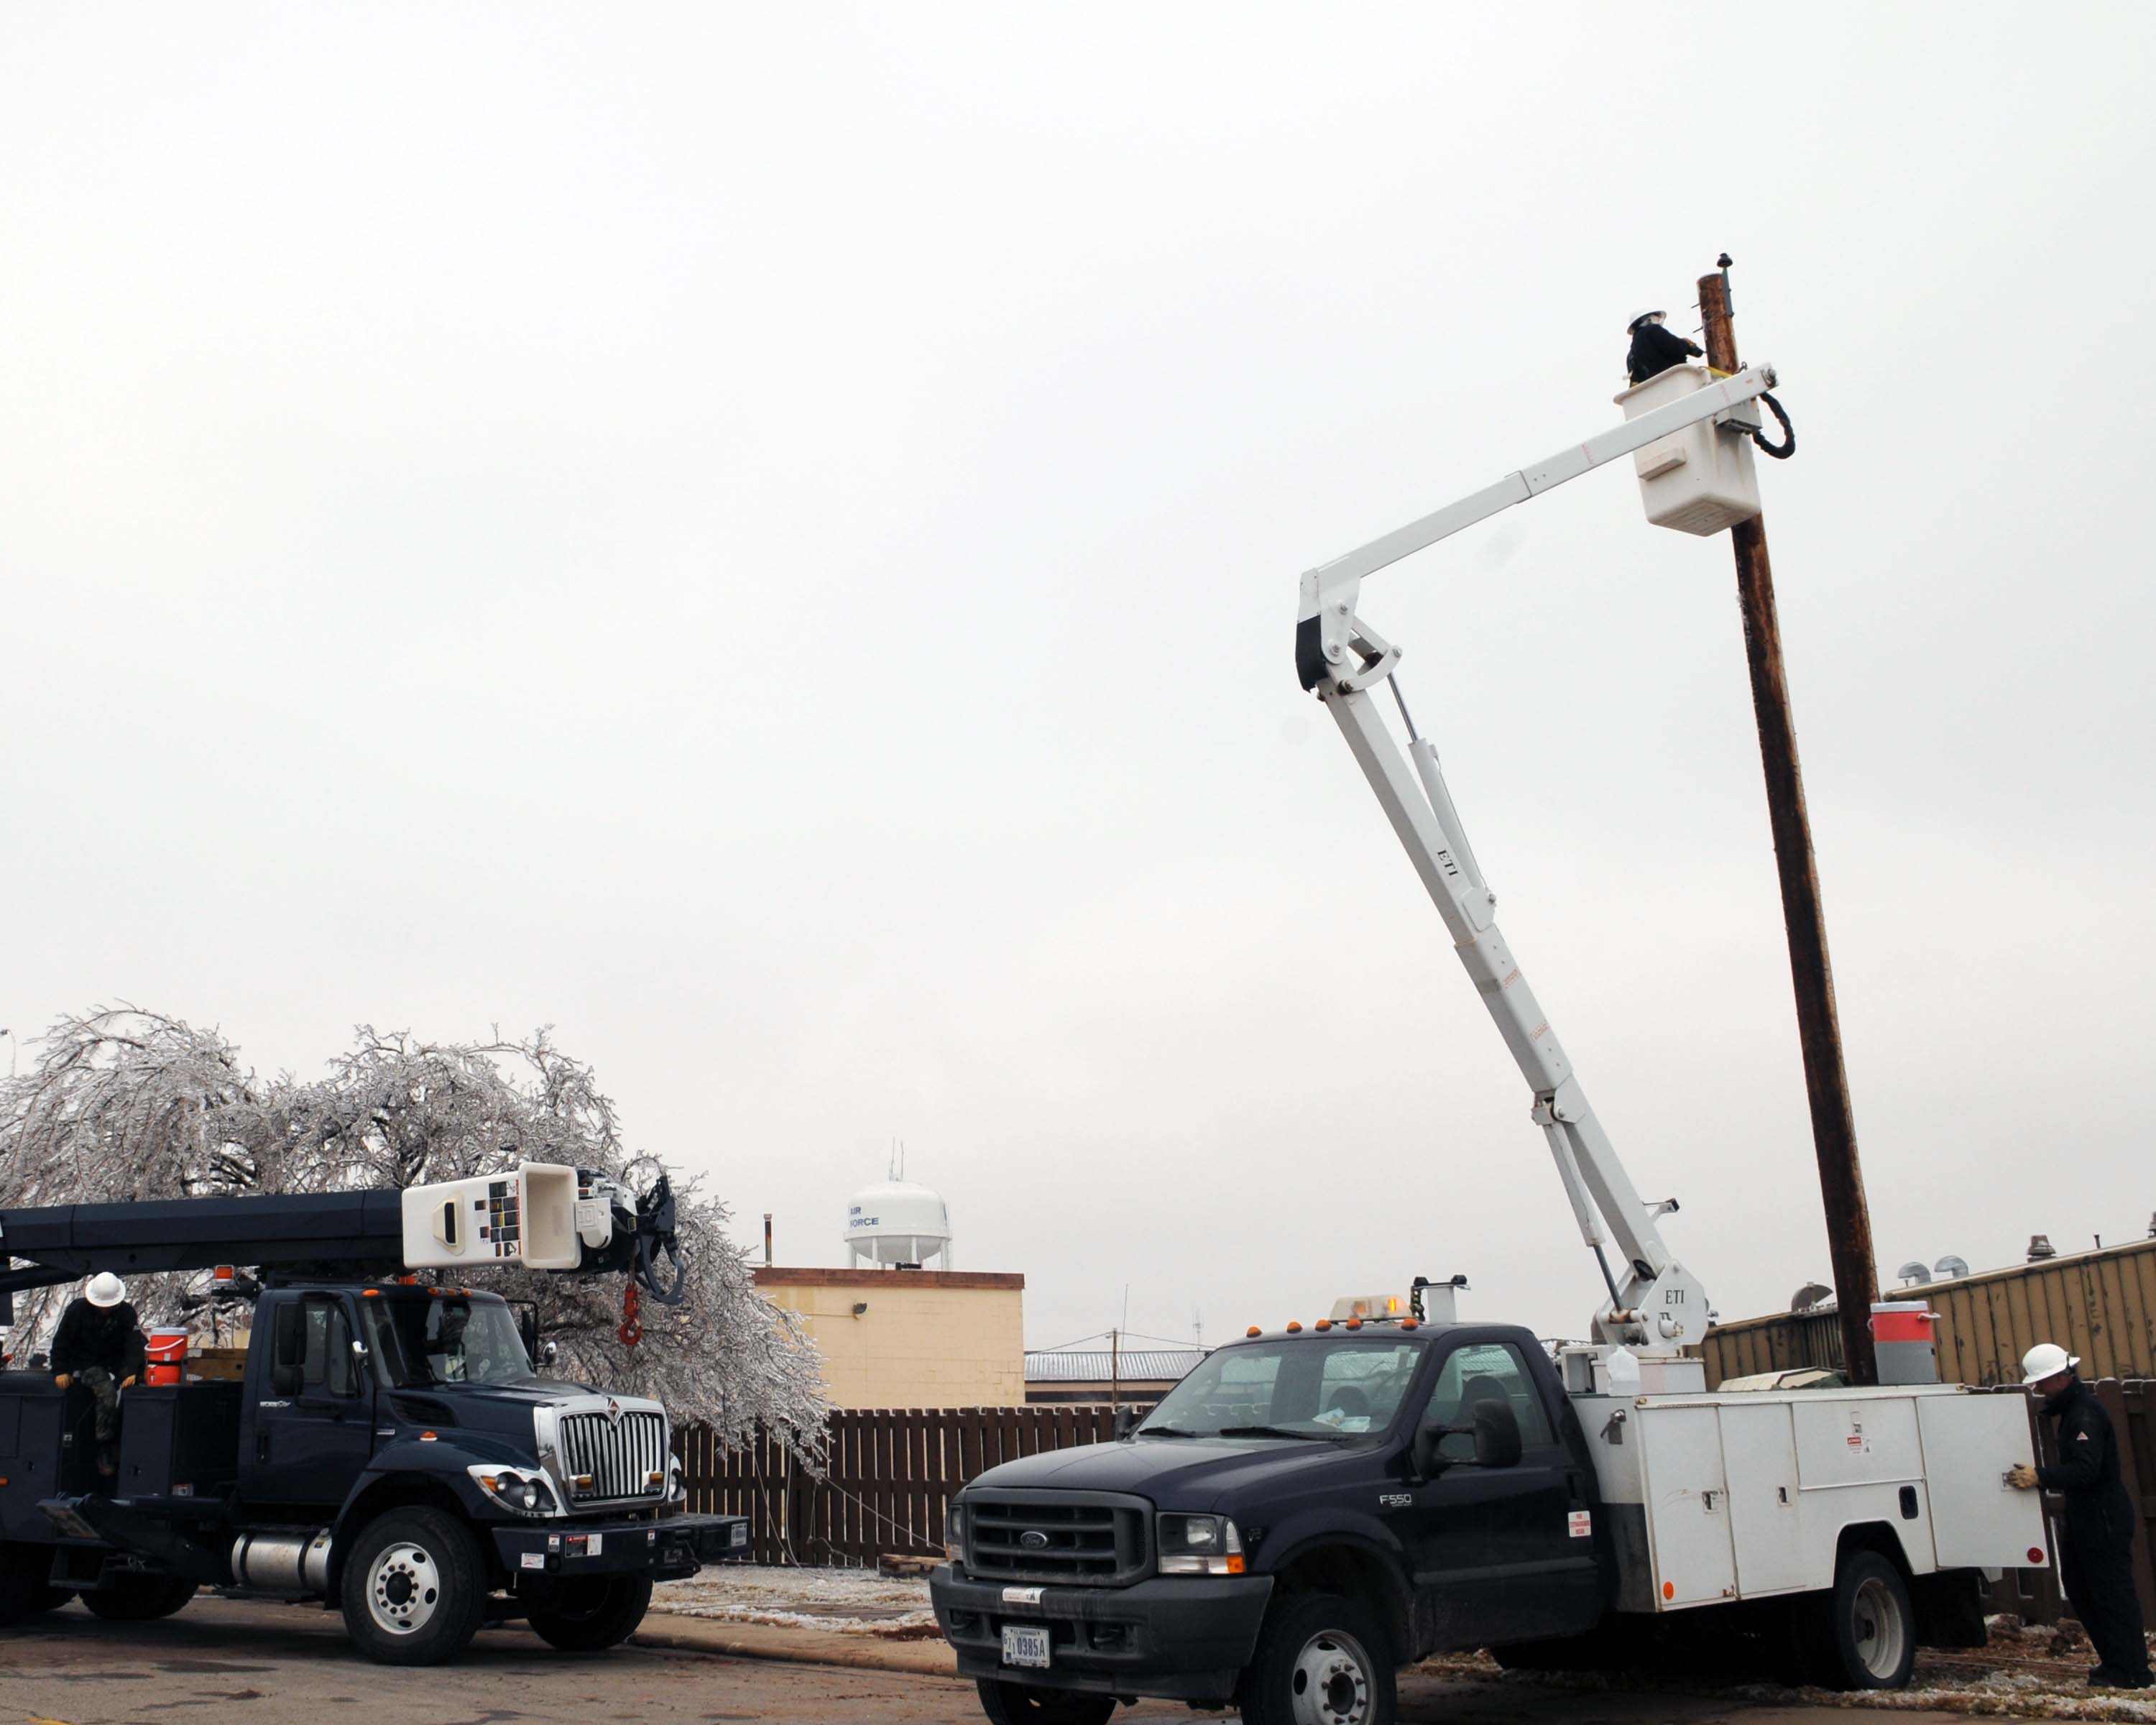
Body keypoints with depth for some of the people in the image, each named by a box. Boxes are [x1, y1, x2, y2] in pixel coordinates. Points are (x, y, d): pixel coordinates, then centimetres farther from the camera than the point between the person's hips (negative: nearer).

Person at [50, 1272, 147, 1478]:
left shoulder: (126, 1313, -4)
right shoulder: (77, 1310, -8)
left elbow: (134, 1343, -12)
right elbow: (61, 1342, -2)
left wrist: (131, 1372, -26)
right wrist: (60, 1371, -11)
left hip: (116, 1364, 3)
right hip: (86, 1365, -3)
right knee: (107, 1392, -31)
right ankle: (103, 1451, -23)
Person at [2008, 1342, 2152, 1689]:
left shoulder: (2086, 1414, -20)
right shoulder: (2073, 1409, 13)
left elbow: (2085, 1470, -29)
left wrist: (2041, 1477, -30)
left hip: (2104, 1520, -11)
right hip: (2085, 1517, 11)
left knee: (2112, 1591, -6)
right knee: (2078, 1586, 15)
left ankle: (2131, 1672, -1)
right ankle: (2113, 1659, 22)